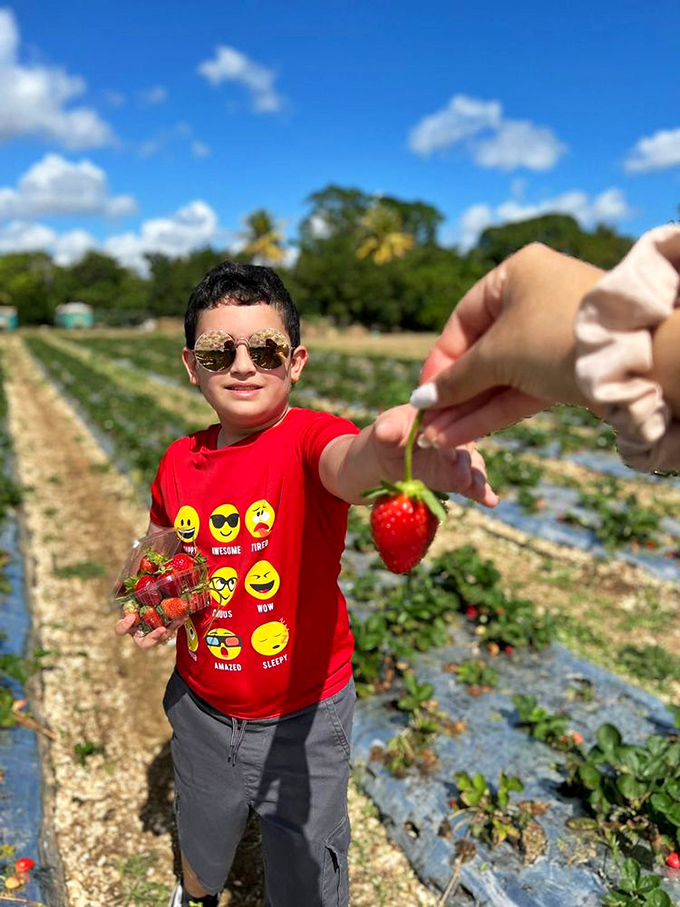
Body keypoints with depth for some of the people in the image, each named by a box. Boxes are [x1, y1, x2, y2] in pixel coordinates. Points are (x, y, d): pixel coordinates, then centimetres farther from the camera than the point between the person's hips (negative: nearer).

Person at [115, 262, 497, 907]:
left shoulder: (308, 438, -23)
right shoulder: (180, 460, -8)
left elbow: (347, 462, -48)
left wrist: (387, 450, -71)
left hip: (302, 717, -4)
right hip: (201, 710, 5)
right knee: (201, 847, 33)